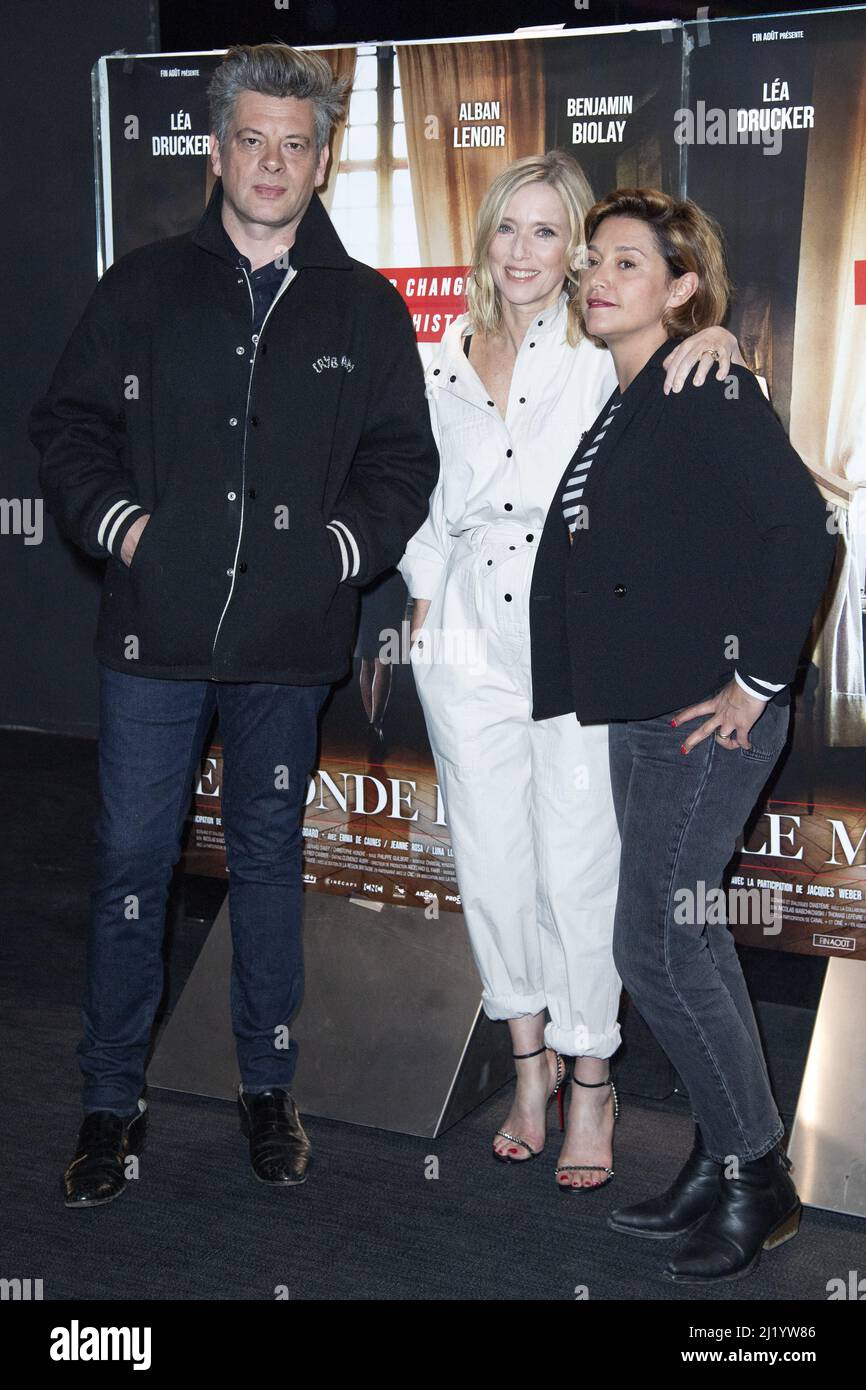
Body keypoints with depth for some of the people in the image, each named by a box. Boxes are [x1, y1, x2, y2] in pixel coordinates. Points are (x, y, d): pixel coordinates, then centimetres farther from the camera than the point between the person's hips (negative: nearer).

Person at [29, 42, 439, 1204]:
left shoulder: (365, 308, 7)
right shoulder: (145, 288, 5)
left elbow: (404, 457, 10)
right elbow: (68, 425, 8)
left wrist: (345, 544, -4)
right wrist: (117, 521, -6)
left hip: (289, 639, 1)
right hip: (155, 629, 0)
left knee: (270, 858, 12)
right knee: (133, 859, 3)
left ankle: (269, 1086, 26)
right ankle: (113, 1099, 16)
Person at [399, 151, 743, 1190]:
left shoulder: (607, 356, 0)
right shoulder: (445, 364, 11)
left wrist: (715, 342, -22)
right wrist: (424, 607, 12)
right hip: (471, 644, 4)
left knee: (580, 872, -1)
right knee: (491, 867, 9)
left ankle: (590, 1082, 17)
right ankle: (529, 1061, 28)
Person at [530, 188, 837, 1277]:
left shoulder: (709, 392, -12)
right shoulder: (618, 405, 14)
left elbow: (801, 527, -21)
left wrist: (758, 679, -19)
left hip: (709, 715, -9)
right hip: (642, 712, 9)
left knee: (657, 947, -6)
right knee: (684, 941, 13)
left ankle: (756, 1180, 10)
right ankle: (724, 1164, 26)